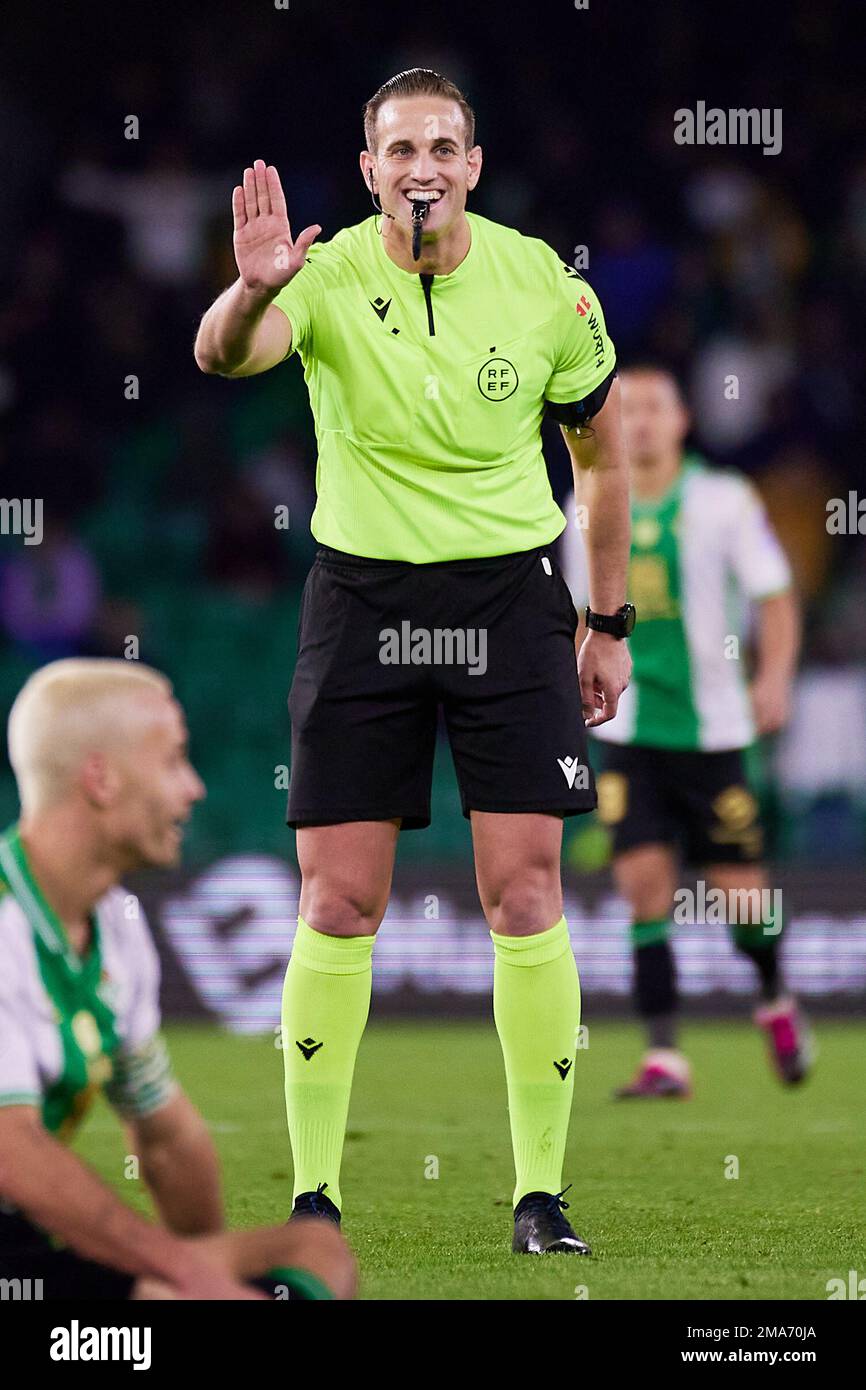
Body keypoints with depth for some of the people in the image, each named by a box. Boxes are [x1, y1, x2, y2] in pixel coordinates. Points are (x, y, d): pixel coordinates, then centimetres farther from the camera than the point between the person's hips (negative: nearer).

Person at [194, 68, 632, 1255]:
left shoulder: (545, 286, -5)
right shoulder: (329, 278, -9)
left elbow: (603, 451, 9)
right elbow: (223, 355, -31)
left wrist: (610, 625, 10)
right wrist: (252, 291, -54)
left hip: (508, 598, 0)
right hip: (362, 596, 0)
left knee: (526, 898, -6)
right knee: (338, 905, -2)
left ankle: (541, 1194, 2)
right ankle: (314, 1192, 6)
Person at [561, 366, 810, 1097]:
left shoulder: (724, 500, -4)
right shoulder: (591, 510, 6)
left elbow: (776, 595, -4)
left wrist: (775, 675, -18)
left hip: (711, 728, -2)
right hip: (629, 729, 2)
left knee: (740, 895, 1)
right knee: (645, 884, -11)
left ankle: (776, 999, 32)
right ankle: (664, 1056, -8)